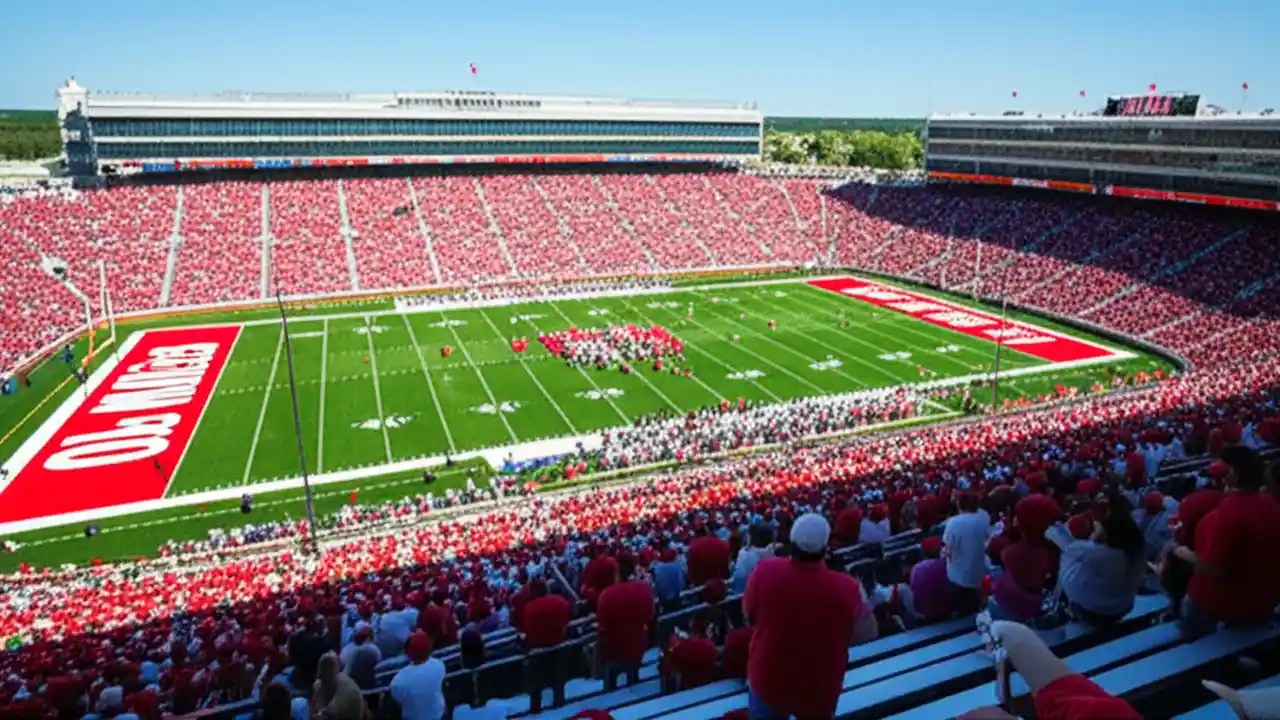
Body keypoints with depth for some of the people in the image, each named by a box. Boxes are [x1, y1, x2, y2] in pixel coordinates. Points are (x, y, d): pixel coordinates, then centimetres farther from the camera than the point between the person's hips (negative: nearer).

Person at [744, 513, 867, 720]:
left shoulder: (766, 571, -24)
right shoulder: (846, 588, -27)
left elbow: (749, 615, -6)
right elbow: (853, 637, -8)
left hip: (768, 681, 0)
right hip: (819, 690, 0)